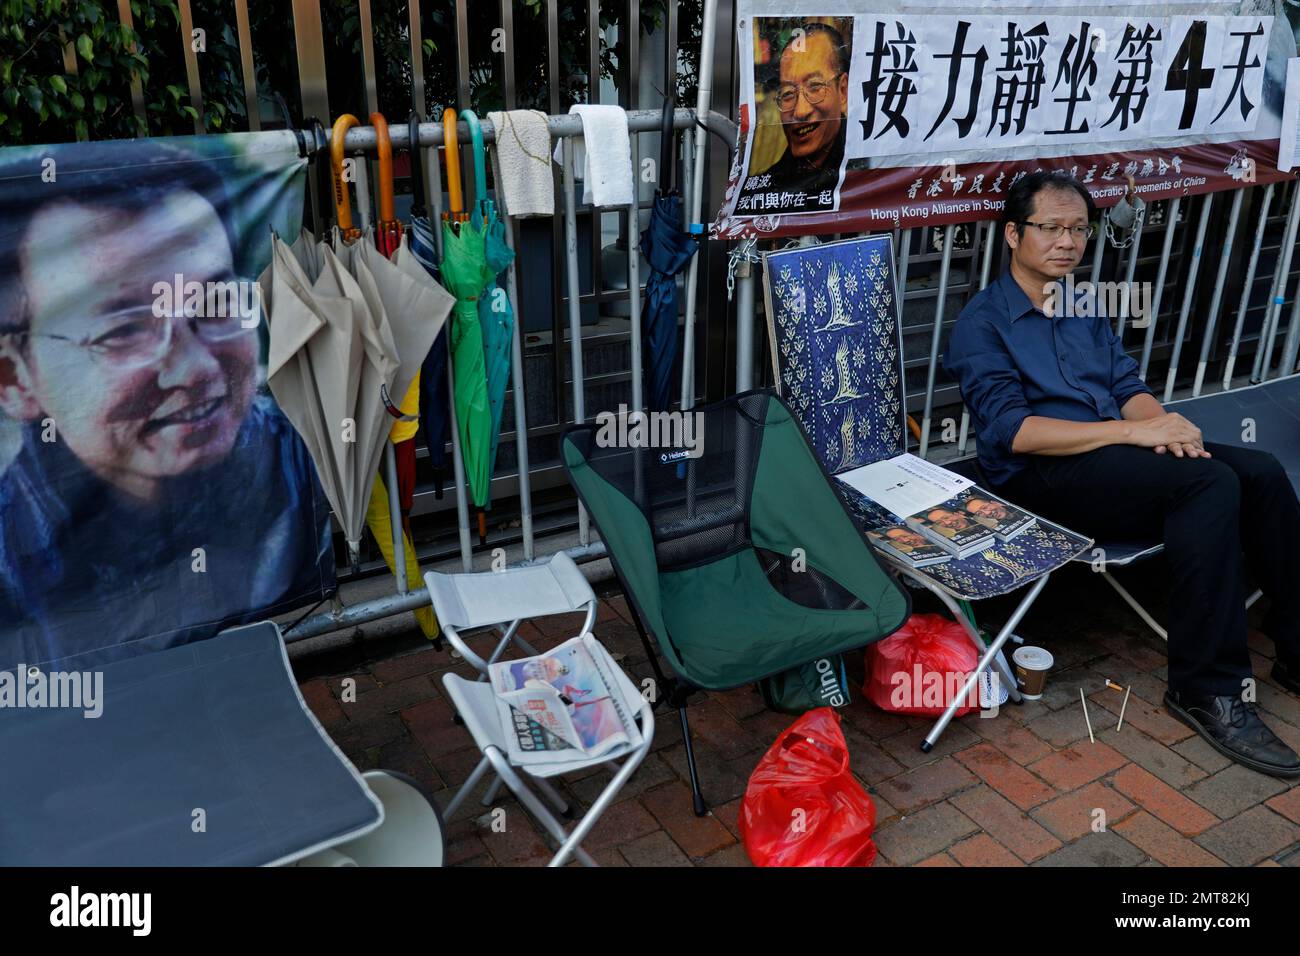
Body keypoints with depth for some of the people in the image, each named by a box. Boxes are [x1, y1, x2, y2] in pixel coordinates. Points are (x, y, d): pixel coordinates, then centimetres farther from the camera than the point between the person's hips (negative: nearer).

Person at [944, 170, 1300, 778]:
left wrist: (1164, 423, -10)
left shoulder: (1085, 306, 20)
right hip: (1038, 477, -7)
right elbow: (1011, 431, -16)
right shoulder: (982, 323, -4)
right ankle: (1205, 688, -21)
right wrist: (1135, 431, -20)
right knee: (1211, 483, -27)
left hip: (1116, 453, 7)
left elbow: (1128, 386, 15)